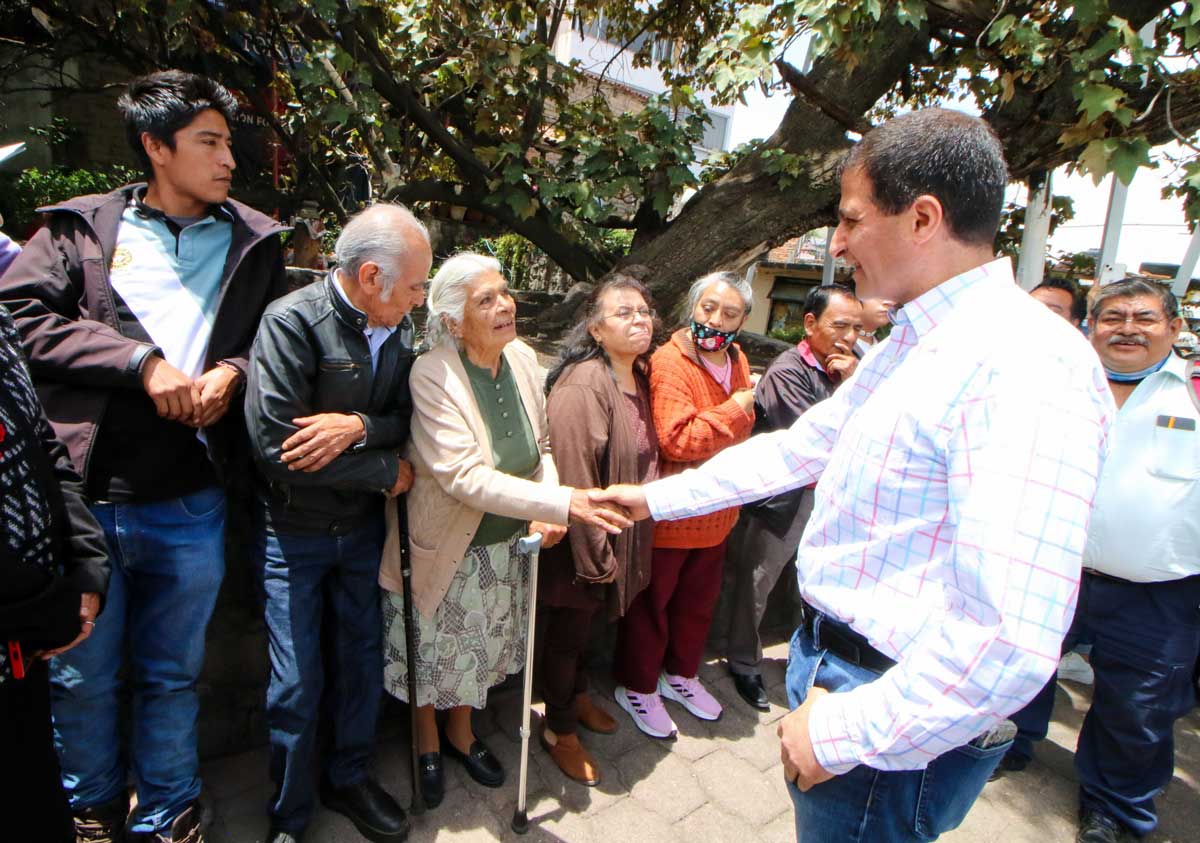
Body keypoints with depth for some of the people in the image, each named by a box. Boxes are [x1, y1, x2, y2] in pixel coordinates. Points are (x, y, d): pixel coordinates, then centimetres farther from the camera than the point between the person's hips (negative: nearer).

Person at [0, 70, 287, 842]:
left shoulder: (254, 242, 8)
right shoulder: (82, 227, 4)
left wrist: (235, 370, -10)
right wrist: (141, 360, -15)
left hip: (191, 507, 1)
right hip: (83, 496, 0)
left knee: (172, 676, 16)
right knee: (80, 675, 16)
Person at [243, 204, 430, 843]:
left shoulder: (399, 329, -2)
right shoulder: (292, 322, -21)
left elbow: (408, 419, -3)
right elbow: (274, 446, -27)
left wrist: (359, 427, -26)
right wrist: (387, 472, -18)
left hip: (365, 527, 5)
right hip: (294, 532, -5)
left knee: (364, 659, 16)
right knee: (297, 682, 6)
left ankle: (348, 780, 41)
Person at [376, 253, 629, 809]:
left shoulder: (523, 359, -6)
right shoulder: (432, 374, -26)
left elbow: (540, 446, 6)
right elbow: (466, 476, -32)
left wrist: (545, 511, -11)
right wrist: (564, 503, -36)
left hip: (505, 547, 5)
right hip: (443, 549, -5)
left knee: (480, 647, 23)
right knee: (433, 651, 17)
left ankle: (461, 732, 51)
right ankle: (428, 743, 46)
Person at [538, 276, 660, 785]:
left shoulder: (639, 377, 4)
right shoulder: (583, 385, -24)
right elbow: (574, 477, -25)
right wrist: (594, 554, -22)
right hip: (582, 541, -7)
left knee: (583, 624, 26)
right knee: (568, 629, 12)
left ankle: (577, 696, 50)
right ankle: (560, 730, 34)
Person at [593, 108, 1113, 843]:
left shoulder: (1030, 366, -26)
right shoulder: (905, 348, 7)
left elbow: (1012, 643, -31)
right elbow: (796, 449, 14)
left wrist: (844, 732, -21)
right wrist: (656, 498, 16)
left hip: (902, 726, -8)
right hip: (831, 664, 9)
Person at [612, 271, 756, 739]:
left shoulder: (737, 361, 6)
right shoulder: (669, 362, -20)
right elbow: (676, 440, -30)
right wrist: (734, 411, -23)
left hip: (716, 513, 8)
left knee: (698, 600, 23)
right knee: (651, 603, 11)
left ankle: (680, 675, 45)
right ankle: (637, 687, 32)